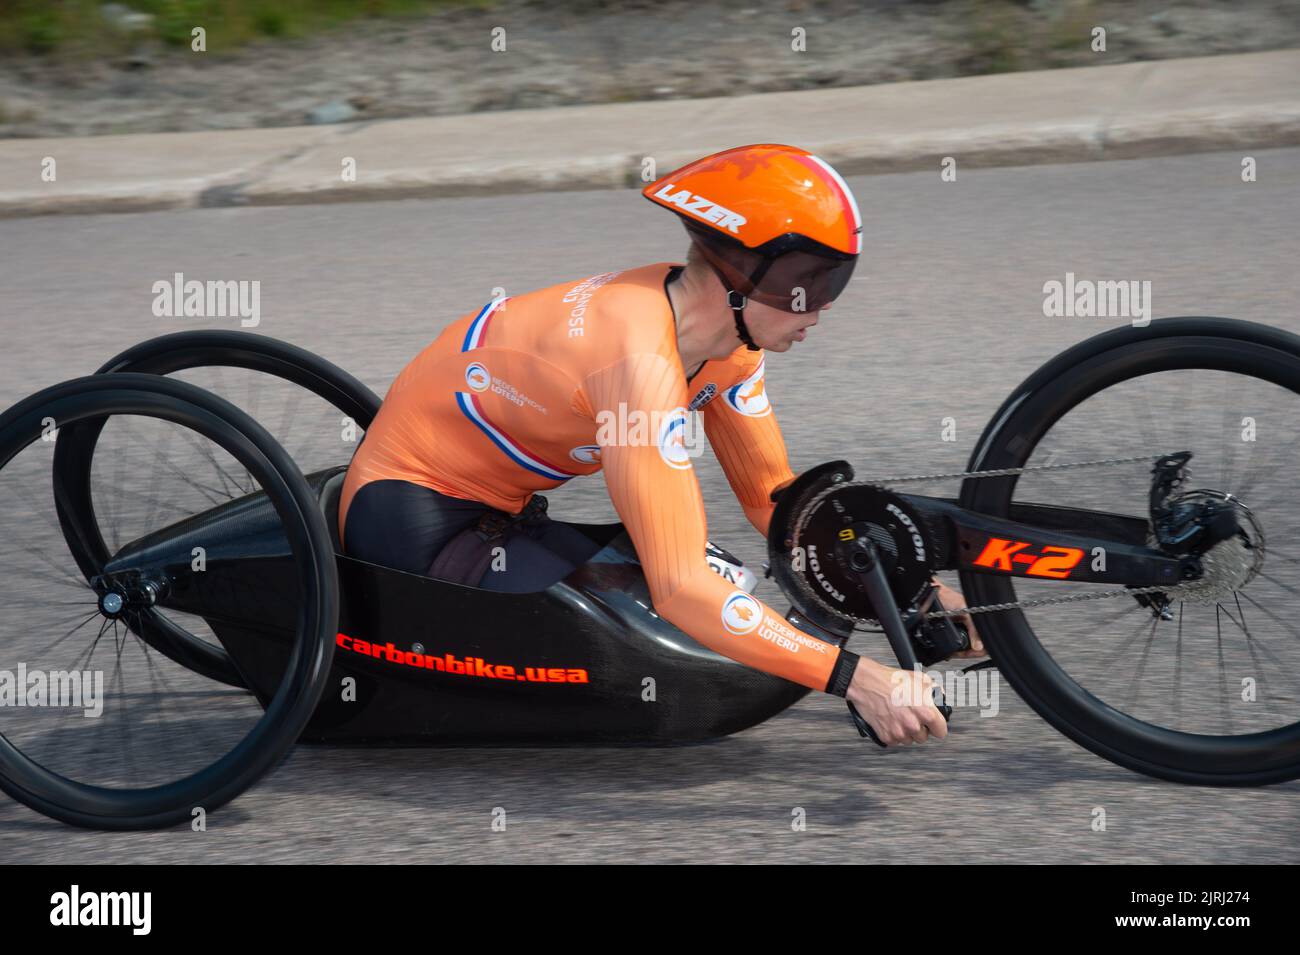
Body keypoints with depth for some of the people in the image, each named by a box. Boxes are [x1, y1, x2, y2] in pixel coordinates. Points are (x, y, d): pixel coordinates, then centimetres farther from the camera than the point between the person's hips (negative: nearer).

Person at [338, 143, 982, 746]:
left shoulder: (727, 330, -6)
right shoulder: (641, 357, -33)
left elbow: (772, 496, 5)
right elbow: (680, 588, -37)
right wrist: (856, 679, -40)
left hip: (497, 514, 9)